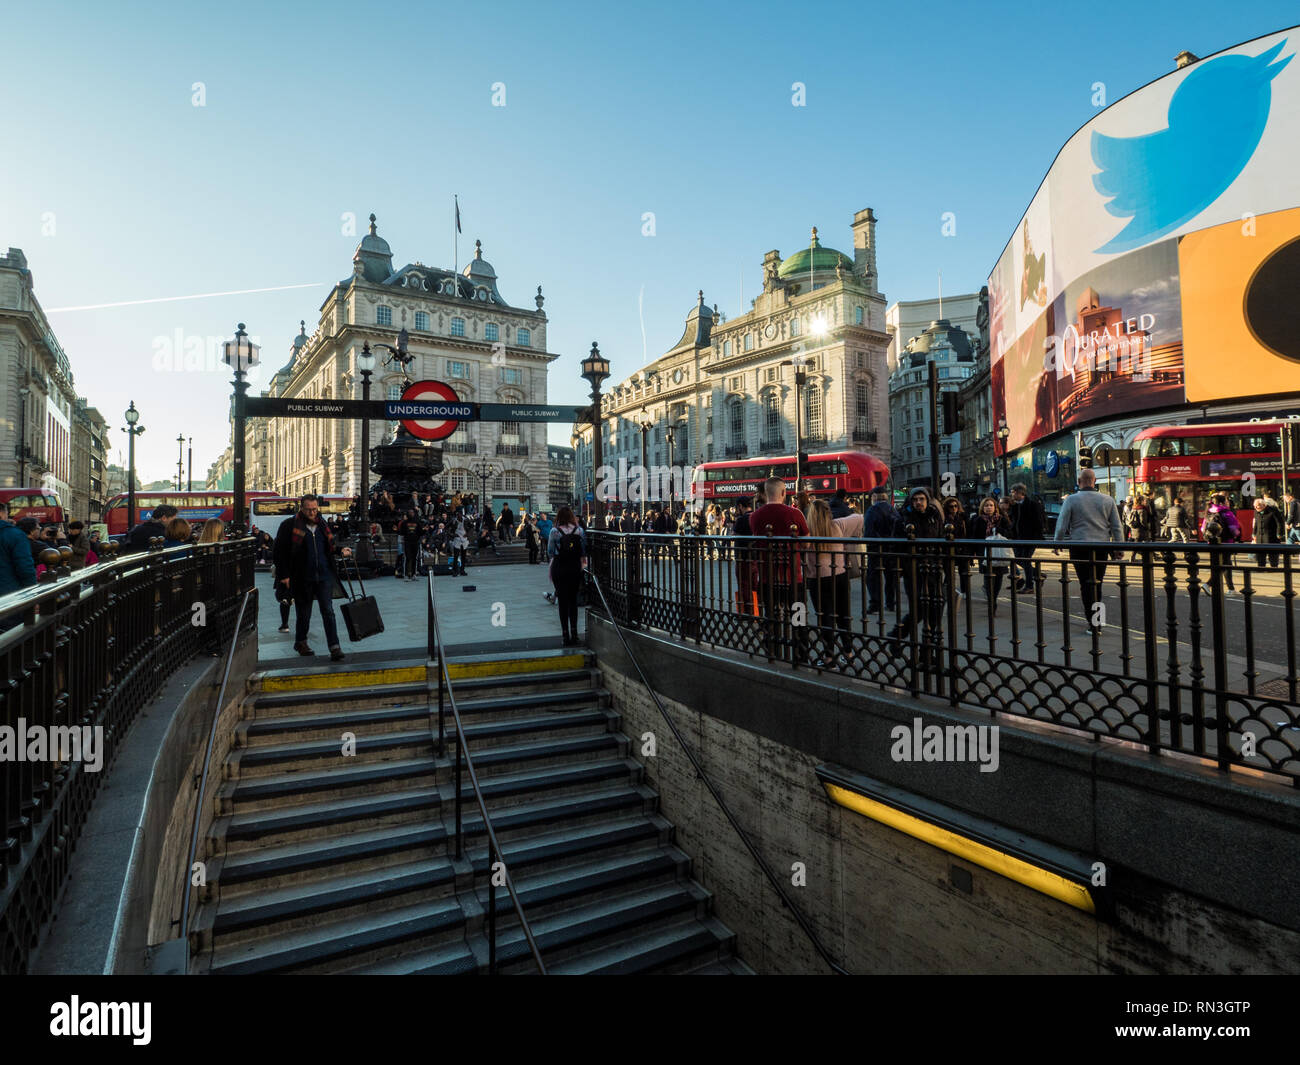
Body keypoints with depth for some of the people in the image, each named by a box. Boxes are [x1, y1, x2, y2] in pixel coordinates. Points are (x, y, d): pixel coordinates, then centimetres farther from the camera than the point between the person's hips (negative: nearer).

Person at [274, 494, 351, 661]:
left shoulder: (322, 526, 13)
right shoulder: (289, 526, -2)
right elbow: (280, 551, -4)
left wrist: (340, 551, 8)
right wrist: (284, 575, -9)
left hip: (324, 576, 3)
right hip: (302, 578, -2)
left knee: (328, 611, -4)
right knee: (304, 613, 11)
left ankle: (334, 647, -7)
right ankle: (300, 642, 32)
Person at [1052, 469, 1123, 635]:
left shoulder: (1071, 500, -4)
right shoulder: (1107, 500, 4)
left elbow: (1061, 525, -5)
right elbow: (1117, 527, 6)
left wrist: (1057, 544, 7)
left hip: (1079, 546, -3)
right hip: (1101, 547, 3)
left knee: (1086, 585, 1)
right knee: (1097, 584, 13)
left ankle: (1093, 625, 0)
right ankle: (1093, 619, 21)